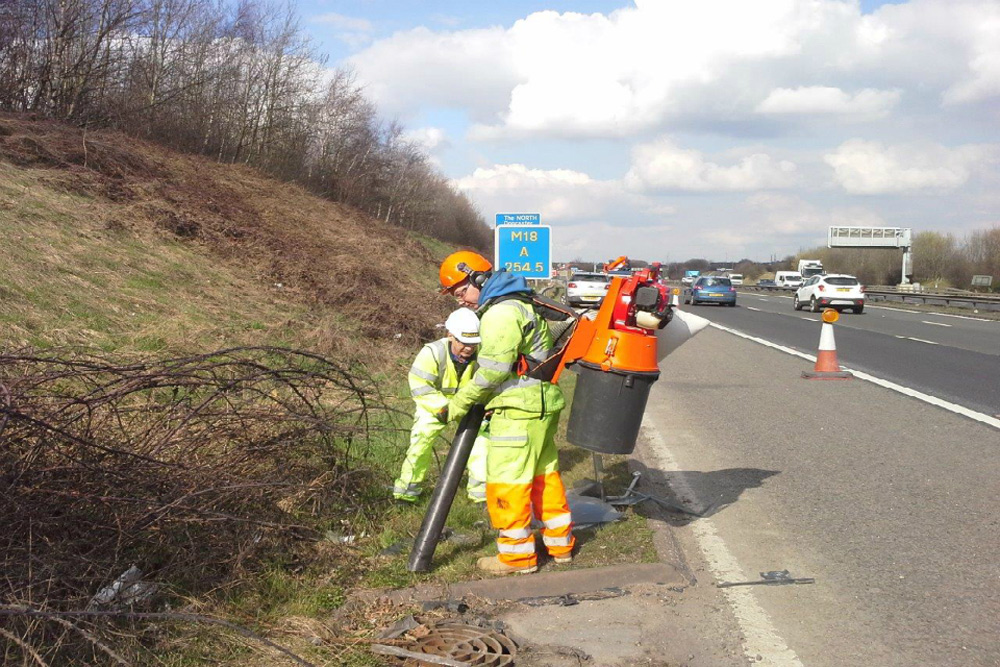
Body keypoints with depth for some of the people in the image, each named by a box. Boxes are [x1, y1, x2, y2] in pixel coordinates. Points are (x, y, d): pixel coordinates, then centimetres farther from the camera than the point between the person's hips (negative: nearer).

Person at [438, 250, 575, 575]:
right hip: (542, 403, 11)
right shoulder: (517, 304, 16)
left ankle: (517, 554, 8)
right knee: (544, 473, 18)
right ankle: (560, 544, 29)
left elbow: (493, 370, -20)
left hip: (519, 409, -11)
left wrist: (460, 402, -8)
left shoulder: (501, 313, -17)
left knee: (507, 481, -1)